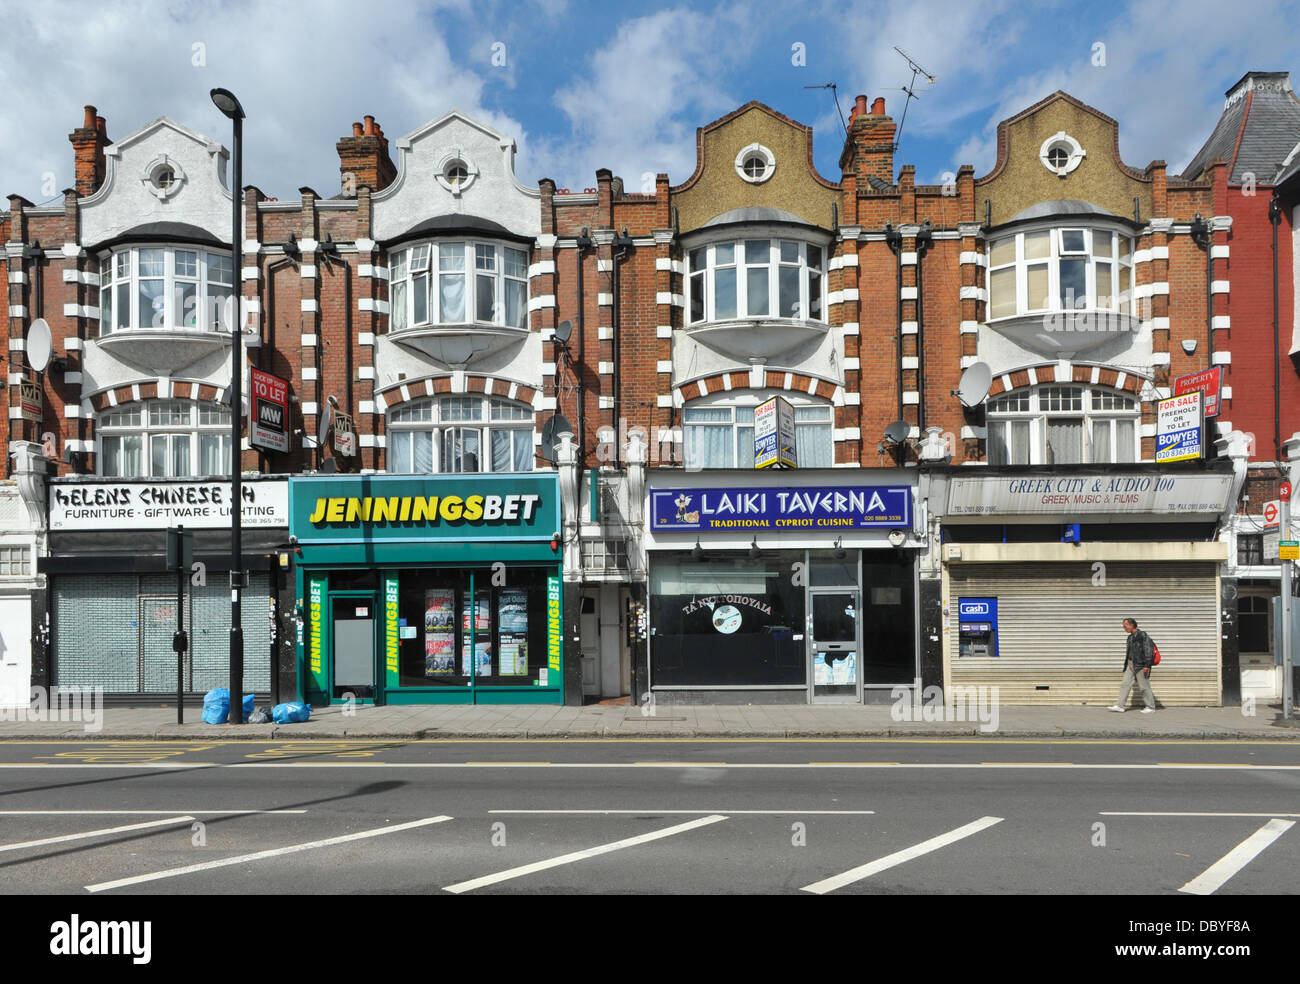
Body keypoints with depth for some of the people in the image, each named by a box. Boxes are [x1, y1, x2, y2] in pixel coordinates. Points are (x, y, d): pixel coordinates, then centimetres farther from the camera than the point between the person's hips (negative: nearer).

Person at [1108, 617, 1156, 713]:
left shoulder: (1142, 635, -10)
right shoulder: (1130, 637, 16)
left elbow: (1148, 650, -15)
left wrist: (1147, 665, -20)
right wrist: (1126, 665, 21)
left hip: (1141, 665, -8)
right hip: (1130, 664, 8)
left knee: (1145, 687, 0)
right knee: (1125, 684, 2)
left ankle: (1151, 707, 10)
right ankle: (1120, 706, 1)